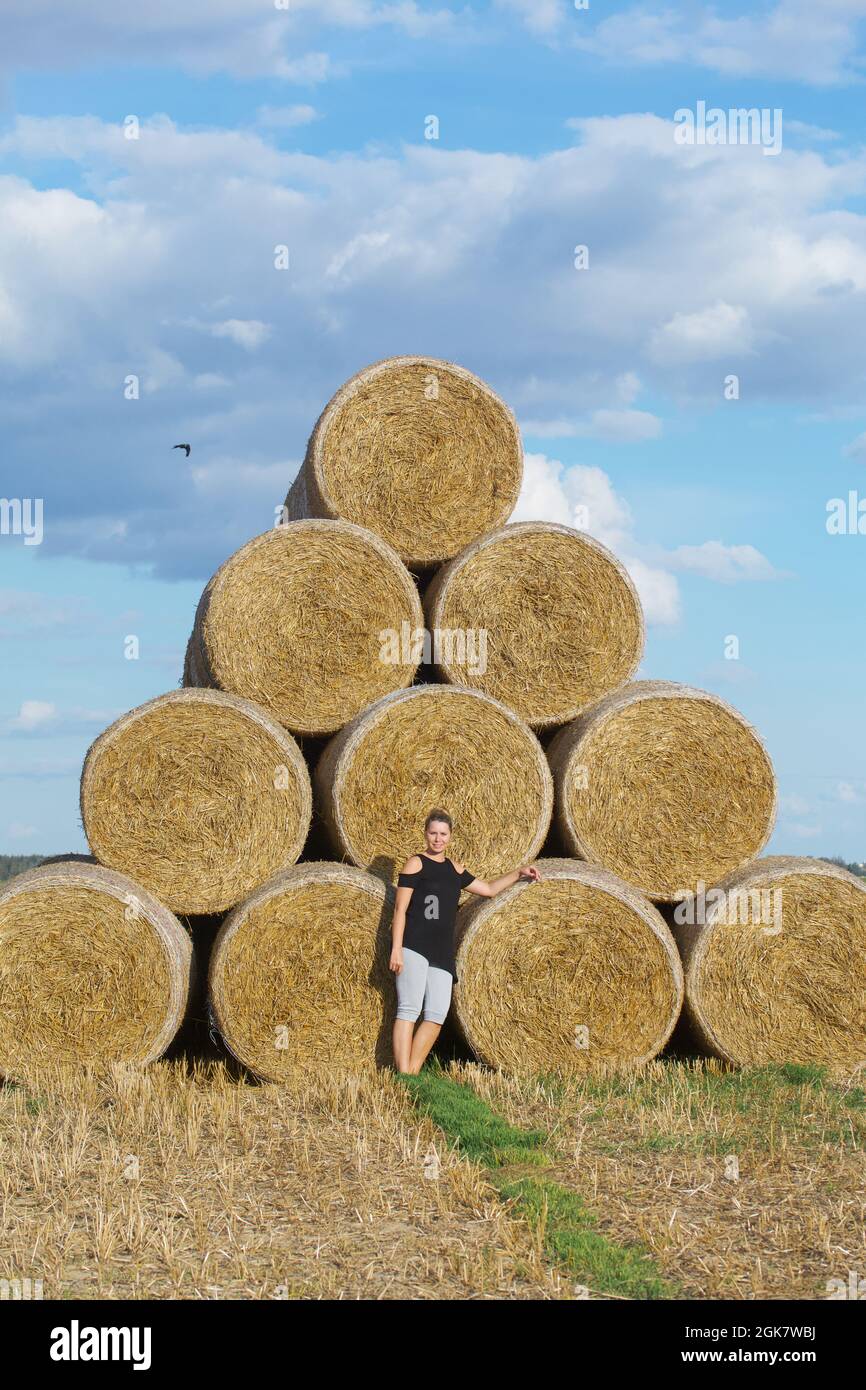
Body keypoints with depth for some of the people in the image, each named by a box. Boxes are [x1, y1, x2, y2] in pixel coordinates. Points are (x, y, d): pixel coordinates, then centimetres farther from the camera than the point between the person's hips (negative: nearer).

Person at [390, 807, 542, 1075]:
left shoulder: (455, 869, 21)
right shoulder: (416, 863, 2)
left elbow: (489, 889, 33)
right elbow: (400, 908, -4)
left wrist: (519, 873, 25)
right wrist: (396, 948, -13)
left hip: (442, 952, 7)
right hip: (413, 944, -6)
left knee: (437, 1013, -6)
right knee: (410, 1007, -15)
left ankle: (412, 1073, -4)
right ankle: (402, 1076, -19)